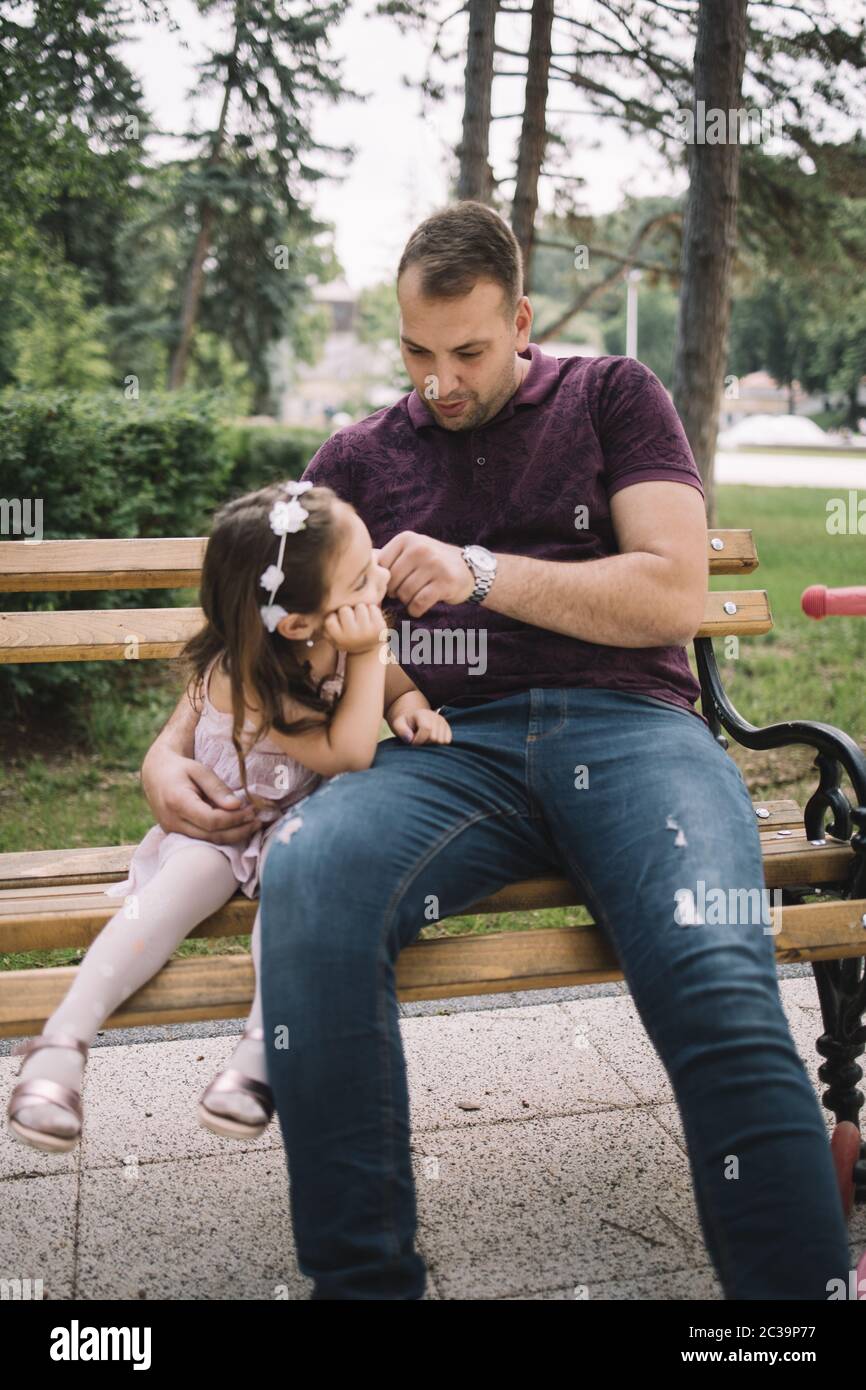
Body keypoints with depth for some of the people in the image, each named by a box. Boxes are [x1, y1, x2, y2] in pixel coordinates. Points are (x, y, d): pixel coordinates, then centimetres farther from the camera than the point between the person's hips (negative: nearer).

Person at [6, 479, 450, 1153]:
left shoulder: (347, 631, -12)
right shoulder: (242, 683, -28)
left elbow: (394, 673, 10)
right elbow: (346, 754, -27)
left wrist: (410, 705, -13)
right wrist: (368, 656, -29)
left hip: (302, 818, 4)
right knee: (188, 881, -32)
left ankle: (264, 1046, -34)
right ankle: (61, 1044, -34)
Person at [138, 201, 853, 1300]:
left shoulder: (612, 396, 16)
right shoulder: (358, 457, 22)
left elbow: (676, 595, 4)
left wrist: (484, 573, -6)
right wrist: (173, 744, 5)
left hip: (627, 724, -1)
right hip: (456, 747, 2)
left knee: (719, 983, -33)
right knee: (307, 880, -33)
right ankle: (360, 1280, -21)